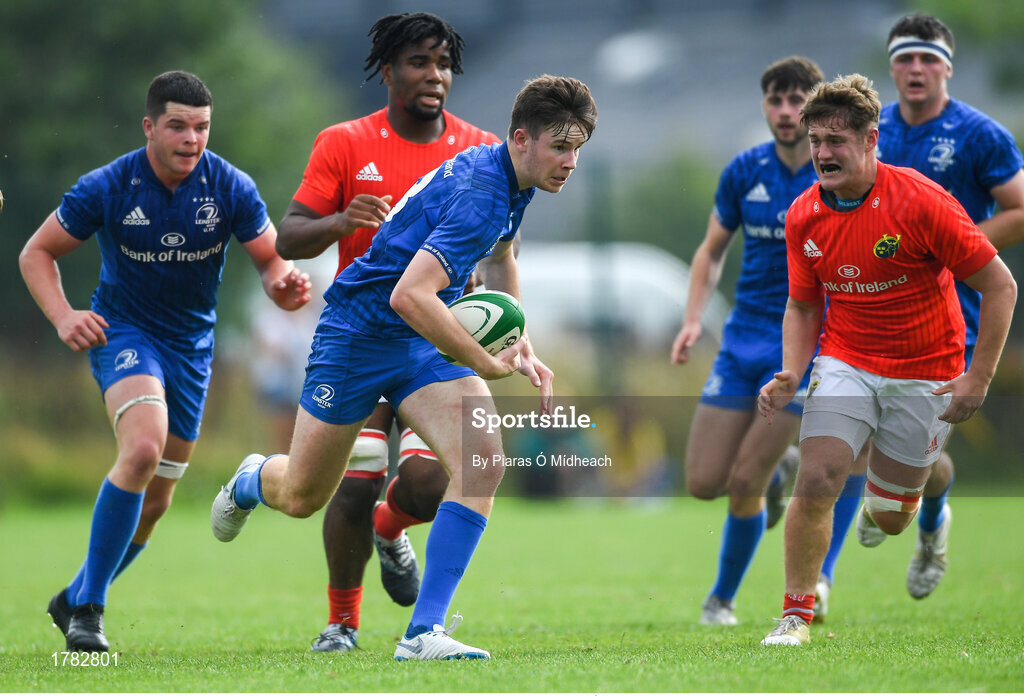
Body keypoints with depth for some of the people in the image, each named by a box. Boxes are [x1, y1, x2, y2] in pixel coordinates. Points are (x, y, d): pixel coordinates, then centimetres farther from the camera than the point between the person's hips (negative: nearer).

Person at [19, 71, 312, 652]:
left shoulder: (231, 188, -11)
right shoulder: (107, 188, -16)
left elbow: (271, 259, -3)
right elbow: (37, 253, -5)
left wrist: (283, 284, -28)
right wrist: (63, 316, -22)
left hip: (192, 344, 4)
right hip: (122, 330, -4)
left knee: (156, 500, 9)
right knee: (144, 447, -31)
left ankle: (75, 598, 32)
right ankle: (88, 607, -21)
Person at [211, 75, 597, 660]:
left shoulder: (511, 179, 0)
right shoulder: (478, 194, -30)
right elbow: (409, 295, -40)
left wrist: (521, 348, 17)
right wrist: (488, 364, -30)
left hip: (425, 342, 7)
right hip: (360, 332, -7)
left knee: (483, 461, -18)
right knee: (301, 497, 10)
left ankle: (424, 632, -17)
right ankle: (252, 480, 50)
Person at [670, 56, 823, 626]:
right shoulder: (744, 172, 3)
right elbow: (713, 250, 15)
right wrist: (694, 319, 2)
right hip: (744, 339, 4)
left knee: (743, 485, -10)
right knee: (704, 483, -2)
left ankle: (723, 598, 13)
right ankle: (781, 466, 31)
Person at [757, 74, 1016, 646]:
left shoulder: (922, 201, -20)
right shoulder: (804, 216, -6)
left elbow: (1000, 286, -14)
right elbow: (803, 306, 9)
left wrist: (979, 379, -16)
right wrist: (791, 374, -10)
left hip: (925, 374, -2)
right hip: (845, 362, 3)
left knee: (889, 518, 5)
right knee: (816, 484, -18)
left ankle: (923, 470, 43)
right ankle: (797, 614, -1)